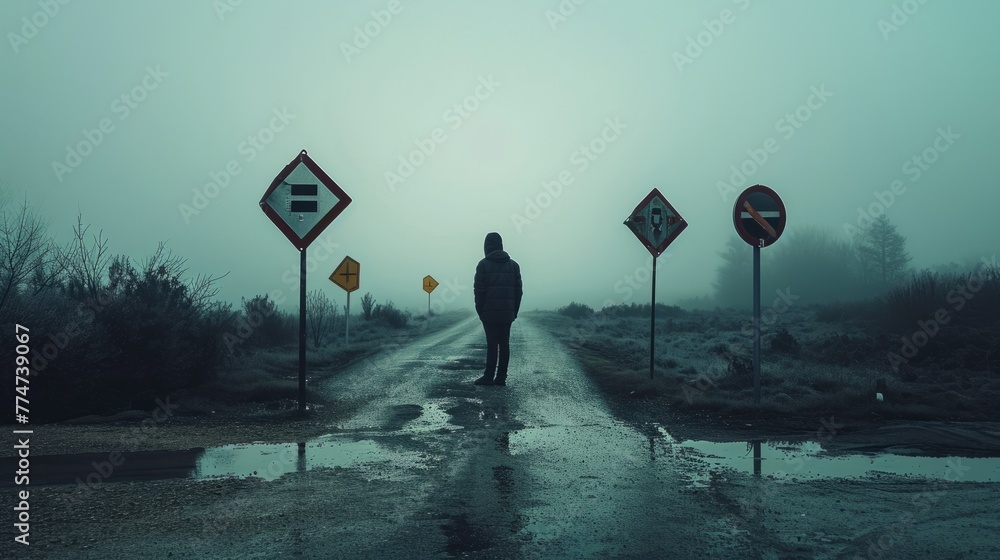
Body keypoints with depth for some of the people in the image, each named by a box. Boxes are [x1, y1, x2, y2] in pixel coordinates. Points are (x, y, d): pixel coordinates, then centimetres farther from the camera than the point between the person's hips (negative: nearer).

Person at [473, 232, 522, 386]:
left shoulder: (483, 264, -3)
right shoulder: (513, 265, 10)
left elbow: (478, 291, -7)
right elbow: (518, 291, 8)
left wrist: (480, 311, 1)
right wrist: (514, 312, 12)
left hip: (490, 312, -3)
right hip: (507, 313, 3)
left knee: (492, 344, -3)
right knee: (504, 344, 4)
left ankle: (489, 377, -4)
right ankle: (501, 377, 4)